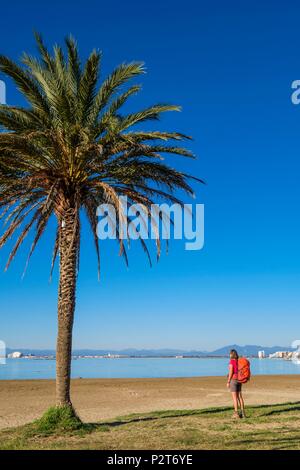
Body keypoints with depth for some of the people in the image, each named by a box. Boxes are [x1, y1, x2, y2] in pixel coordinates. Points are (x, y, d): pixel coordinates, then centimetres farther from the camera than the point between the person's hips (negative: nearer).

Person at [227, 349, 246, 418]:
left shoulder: (231, 362, -13)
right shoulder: (239, 361, 8)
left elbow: (231, 372, -16)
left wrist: (228, 382, -11)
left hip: (233, 380, -7)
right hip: (239, 380, 7)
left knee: (234, 397, -3)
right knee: (239, 396, 10)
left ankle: (236, 413, -4)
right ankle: (242, 413, 9)